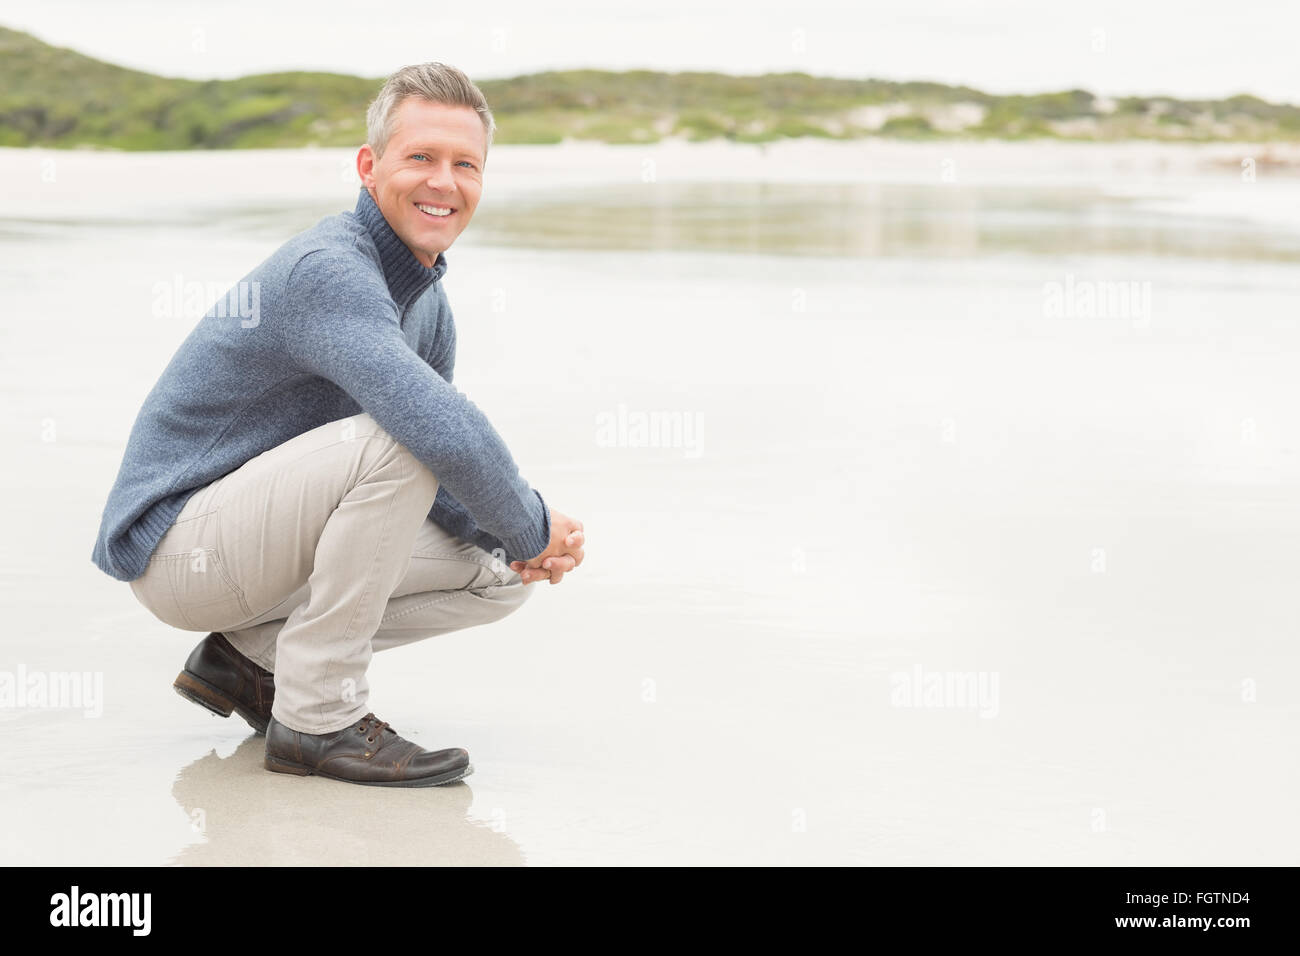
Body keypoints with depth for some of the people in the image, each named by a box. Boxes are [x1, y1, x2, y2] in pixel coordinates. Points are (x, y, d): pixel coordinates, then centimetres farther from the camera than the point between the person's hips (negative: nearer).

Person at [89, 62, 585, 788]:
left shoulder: (429, 304, 7)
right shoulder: (326, 271, -24)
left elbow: (436, 481, 11)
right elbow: (446, 434, -37)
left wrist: (517, 547, -9)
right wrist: (530, 529, -19)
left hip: (254, 543, 9)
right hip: (175, 543, -9)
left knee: (499, 574, 3)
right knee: (396, 436, -29)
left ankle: (250, 655, 11)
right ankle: (317, 715, -19)